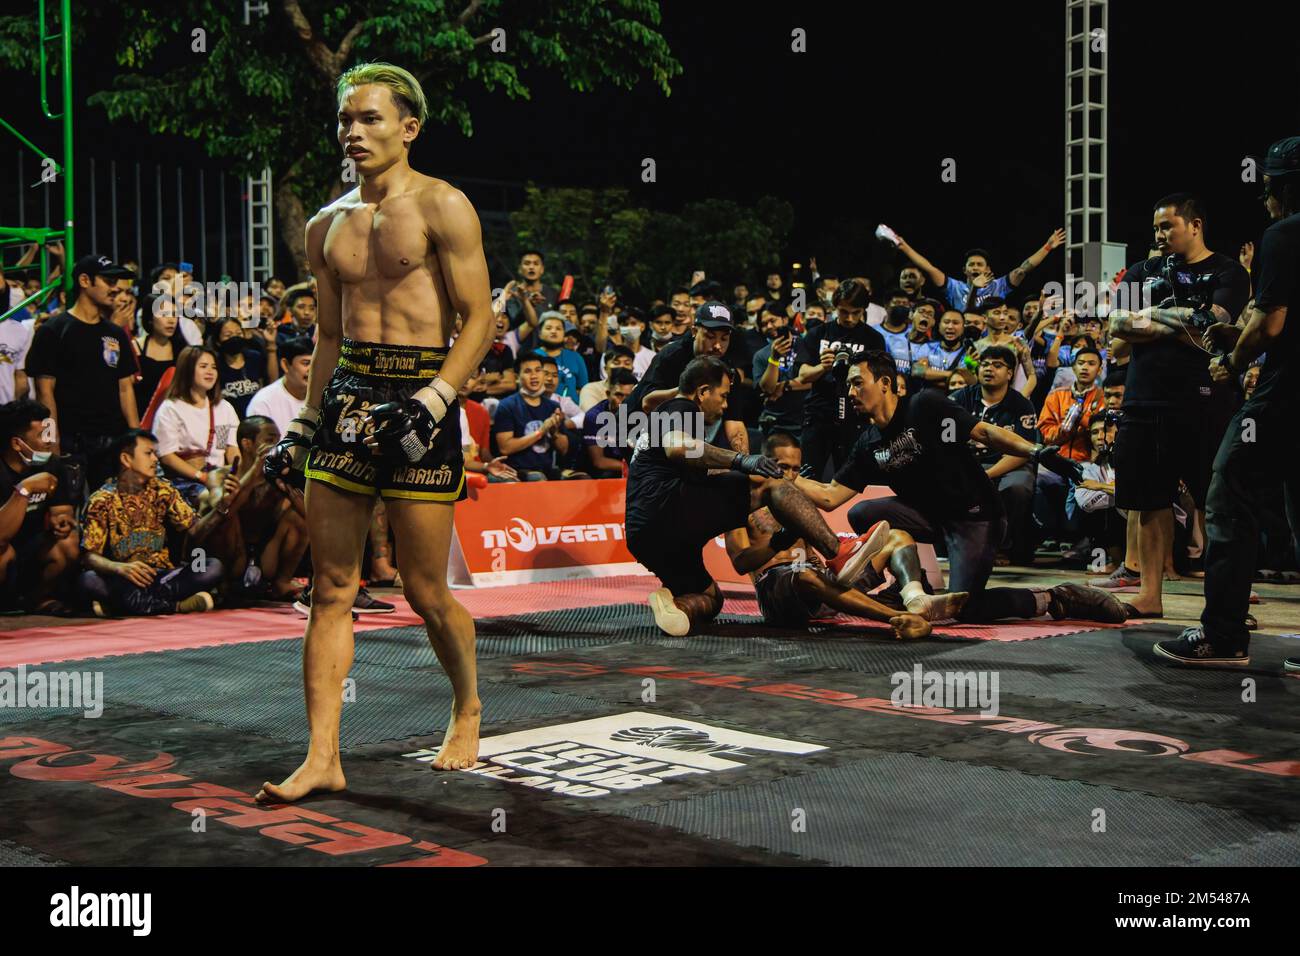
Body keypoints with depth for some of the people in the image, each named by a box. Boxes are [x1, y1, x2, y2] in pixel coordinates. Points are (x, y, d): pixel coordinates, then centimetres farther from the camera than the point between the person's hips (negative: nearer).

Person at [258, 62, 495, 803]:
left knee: (425, 592, 1)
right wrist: (306, 424, 16)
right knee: (332, 589, 1)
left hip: (421, 394, -5)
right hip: (347, 396, 5)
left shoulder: (442, 207, -4)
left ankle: (469, 707, 28)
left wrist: (431, 403, -19)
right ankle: (323, 757, 4)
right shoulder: (328, 226, 15)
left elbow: (479, 318, -8)